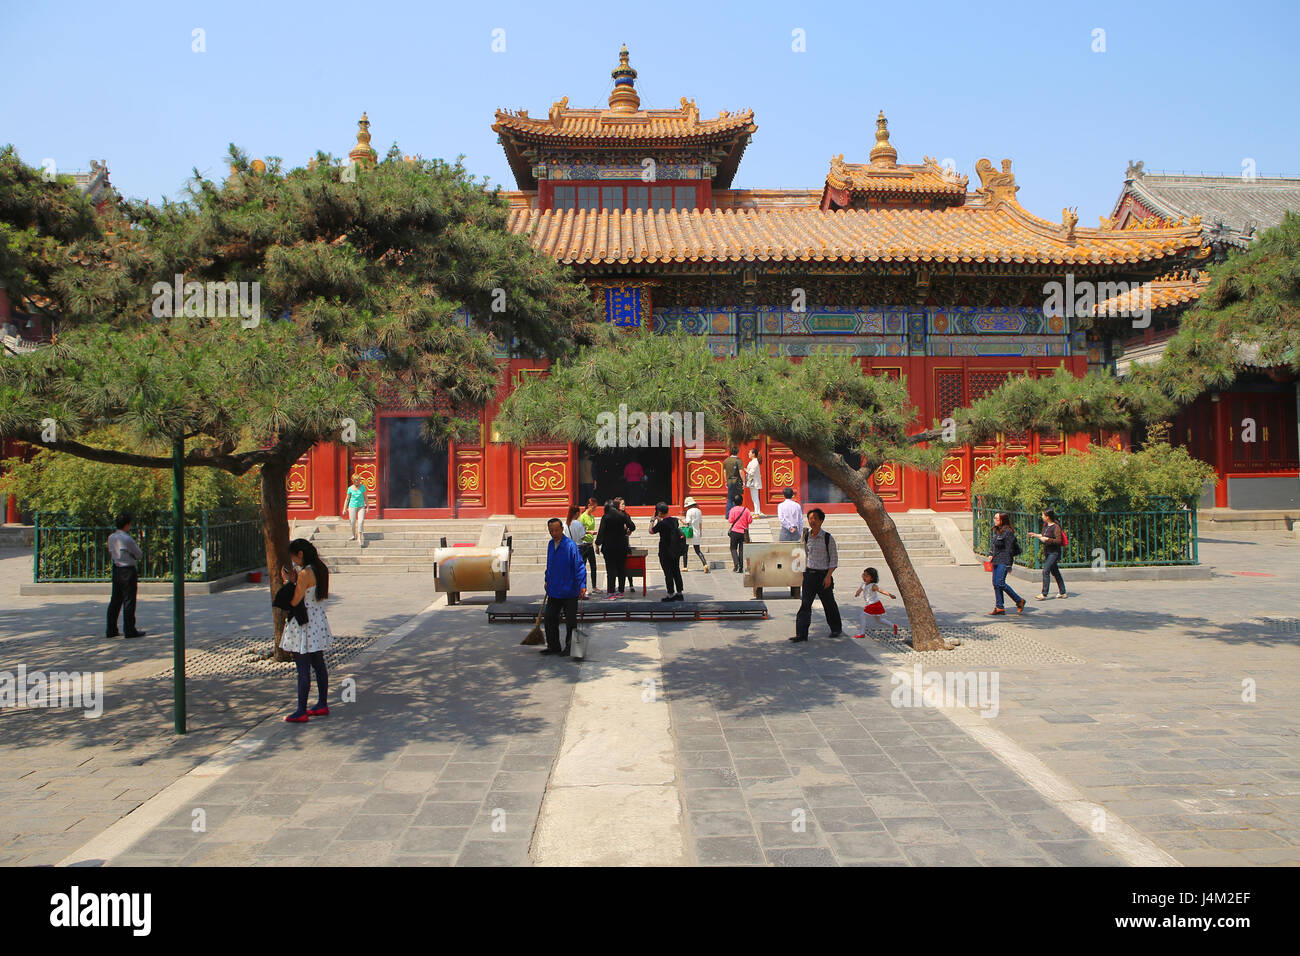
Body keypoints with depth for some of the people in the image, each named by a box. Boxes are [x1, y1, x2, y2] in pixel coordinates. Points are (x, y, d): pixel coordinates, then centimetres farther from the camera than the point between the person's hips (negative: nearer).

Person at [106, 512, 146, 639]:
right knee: (129, 601, -2)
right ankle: (129, 630, 2)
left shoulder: (111, 537, 5)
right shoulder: (128, 539, -17)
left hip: (116, 570, 7)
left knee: (115, 600, 13)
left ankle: (111, 630, 17)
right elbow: (140, 555, -7)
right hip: (129, 571, -7)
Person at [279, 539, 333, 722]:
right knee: (319, 665, 15)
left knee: (303, 669, -4)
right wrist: (294, 580, 10)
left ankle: (301, 712, 1)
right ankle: (322, 705, 23)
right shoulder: (320, 569, 7)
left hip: (303, 623, -9)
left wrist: (288, 581, -6)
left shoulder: (304, 573, -20)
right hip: (318, 619, 9)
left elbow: (294, 602, -18)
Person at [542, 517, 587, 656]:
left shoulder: (570, 545, -15)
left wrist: (582, 585, -24)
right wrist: (547, 580, 21)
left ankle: (570, 647, 15)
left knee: (570, 621, 3)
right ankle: (553, 646, 24)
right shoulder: (550, 544, 7)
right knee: (550, 619, 11)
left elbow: (579, 566, -18)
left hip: (569, 592, -7)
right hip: (553, 592, 7)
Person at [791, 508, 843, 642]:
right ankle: (801, 634, -6)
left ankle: (837, 629, 30)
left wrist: (828, 576, -14)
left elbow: (834, 559, -7)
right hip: (809, 575, 4)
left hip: (823, 574, -4)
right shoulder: (806, 536, 5)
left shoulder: (828, 538, -9)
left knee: (829, 603, 10)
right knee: (805, 604, -4)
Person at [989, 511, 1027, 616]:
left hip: (1004, 561, -9)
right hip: (996, 561, 9)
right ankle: (999, 607, 10)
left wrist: (1008, 565, -17)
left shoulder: (1008, 531, -13)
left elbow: (1010, 549, -15)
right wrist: (993, 556, 17)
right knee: (995, 584, 6)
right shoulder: (996, 531, 14)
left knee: (1000, 583, -13)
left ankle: (1019, 601, 2)